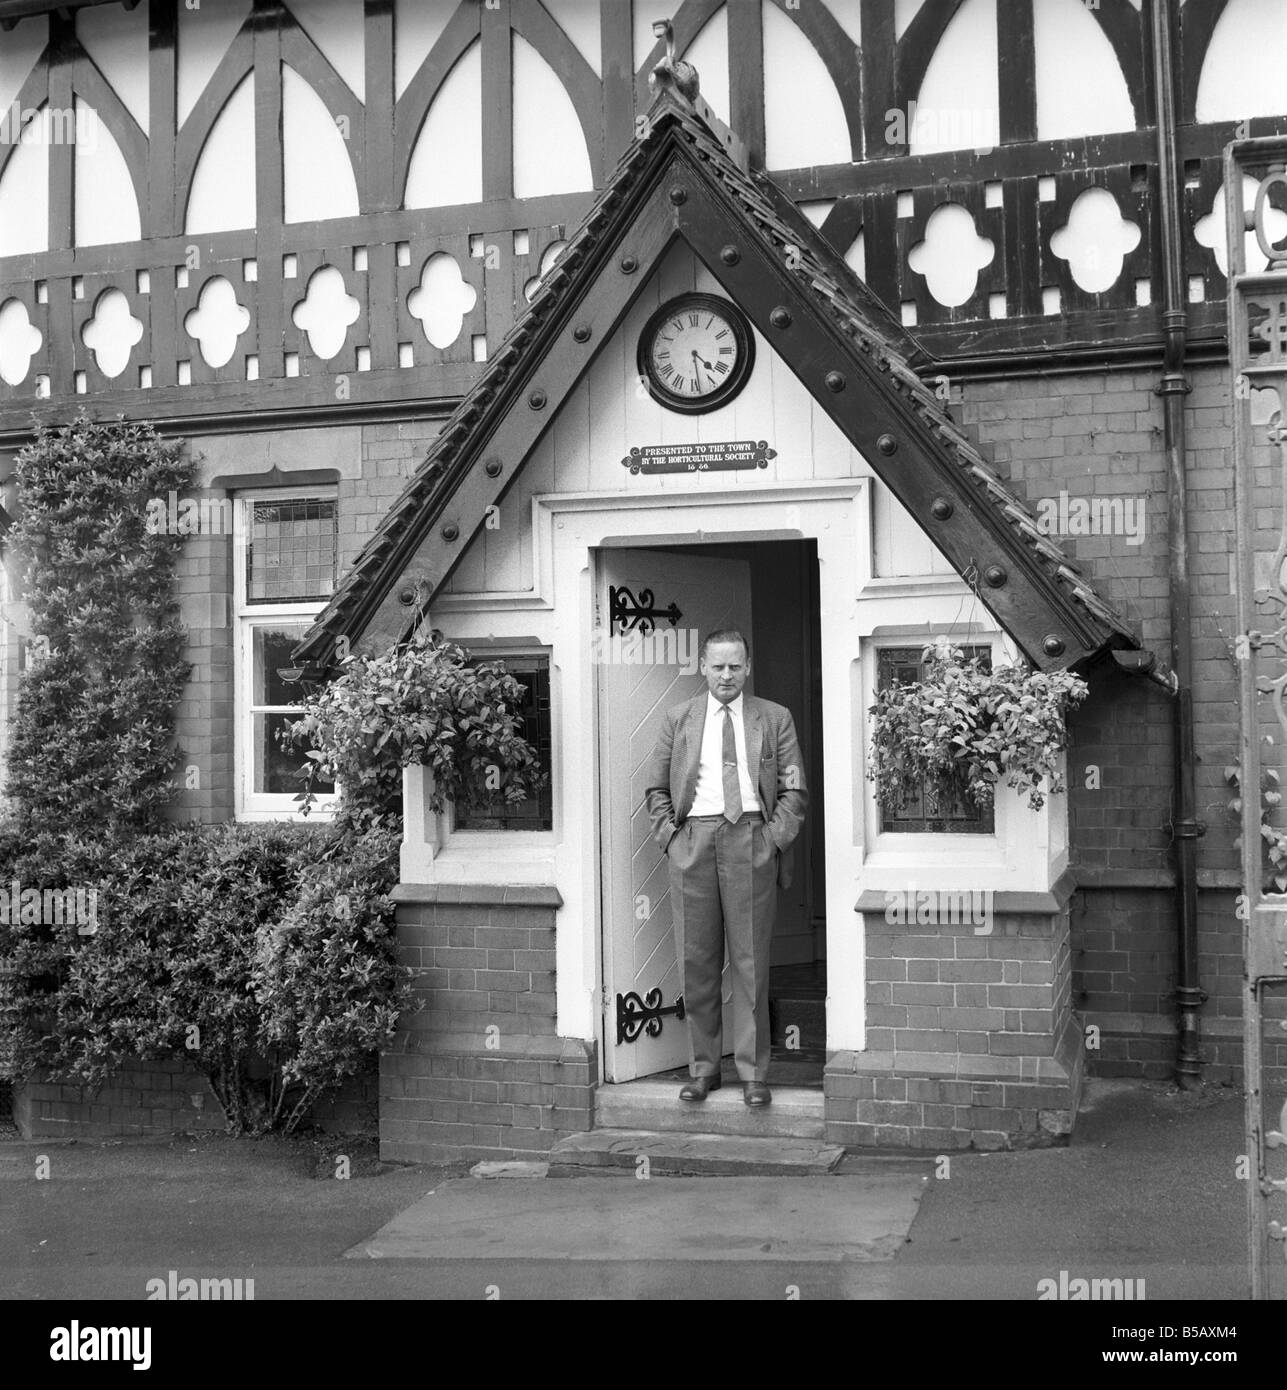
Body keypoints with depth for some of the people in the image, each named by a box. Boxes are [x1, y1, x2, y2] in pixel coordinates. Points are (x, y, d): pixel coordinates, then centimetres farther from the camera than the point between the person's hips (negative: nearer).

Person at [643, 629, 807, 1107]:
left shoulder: (775, 719, 10)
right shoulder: (678, 719, 13)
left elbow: (794, 789, 7)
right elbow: (656, 787, 14)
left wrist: (774, 838, -4)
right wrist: (669, 834, 1)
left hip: (750, 840, -1)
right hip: (692, 841, 1)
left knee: (750, 963, 0)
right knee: (696, 962, 4)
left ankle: (754, 1073, 7)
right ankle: (702, 1067, 14)